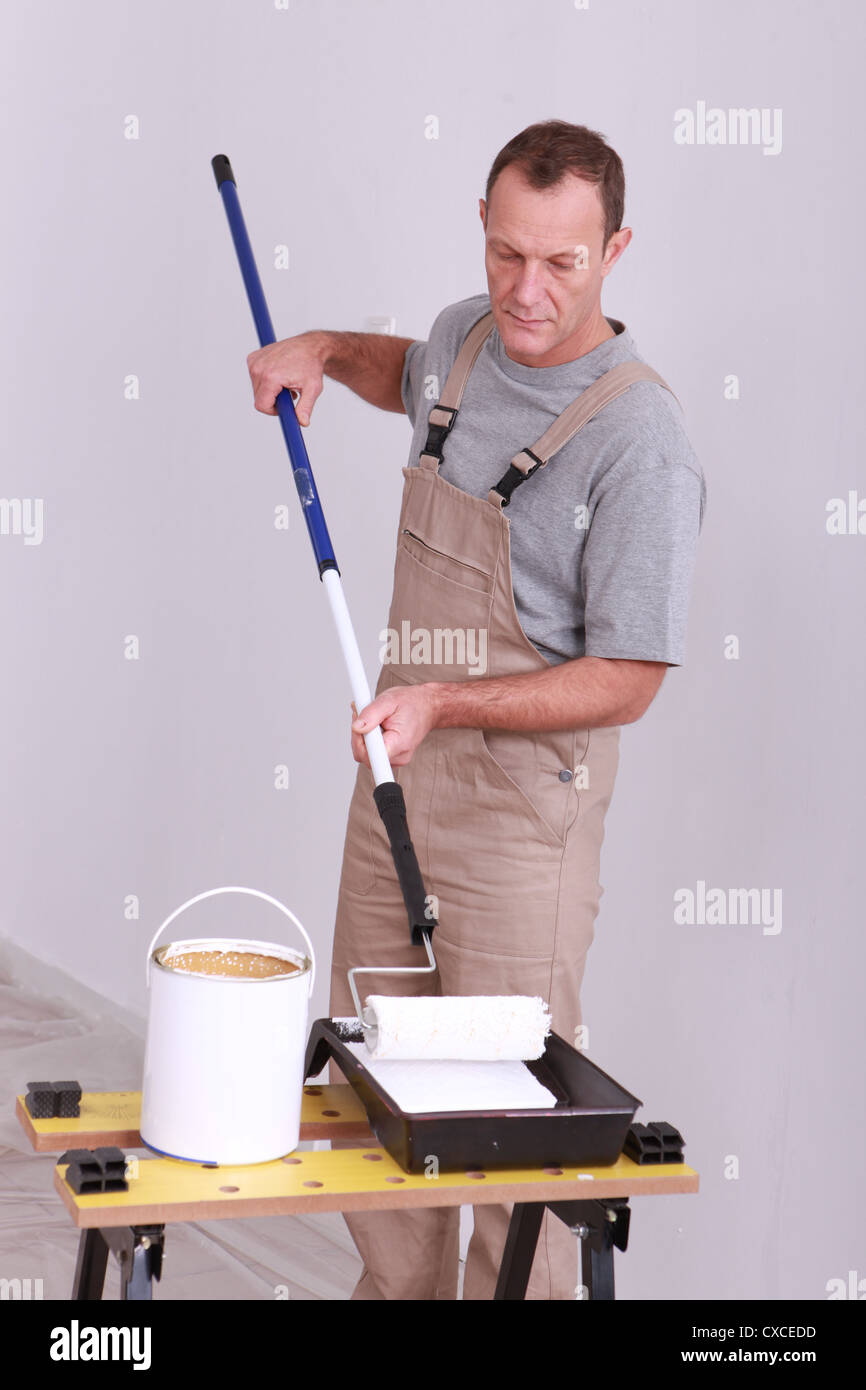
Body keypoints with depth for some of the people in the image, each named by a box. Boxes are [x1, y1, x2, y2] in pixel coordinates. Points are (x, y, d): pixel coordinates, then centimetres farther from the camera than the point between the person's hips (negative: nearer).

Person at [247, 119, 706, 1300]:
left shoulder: (639, 439, -20)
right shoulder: (471, 336, 3)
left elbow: (627, 681, -18)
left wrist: (442, 701, -26)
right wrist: (326, 350, 12)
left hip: (520, 810, -7)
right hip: (396, 776, 8)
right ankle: (396, 1289, 34)